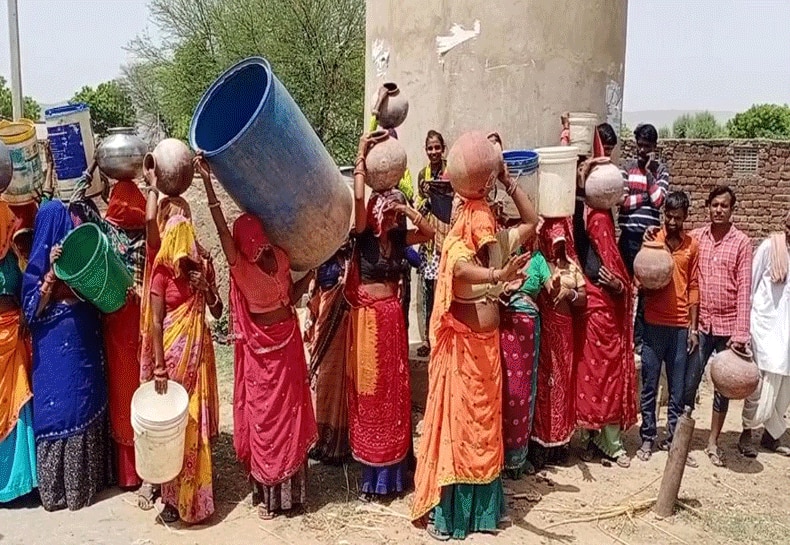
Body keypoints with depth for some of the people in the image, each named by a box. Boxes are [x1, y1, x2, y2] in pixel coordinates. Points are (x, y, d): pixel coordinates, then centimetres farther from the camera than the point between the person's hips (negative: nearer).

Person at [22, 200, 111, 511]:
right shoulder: (40, 260, -8)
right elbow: (33, 308, -13)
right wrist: (52, 270, -21)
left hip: (85, 344, 5)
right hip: (55, 349, -5)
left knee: (86, 404, 11)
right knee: (57, 409, 1)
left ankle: (85, 480, 25)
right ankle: (56, 486, 15)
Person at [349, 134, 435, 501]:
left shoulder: (399, 239, 6)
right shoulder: (364, 236, -7)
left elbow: (430, 233, 5)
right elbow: (358, 199, -20)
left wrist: (410, 211, -5)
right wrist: (361, 158, -16)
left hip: (392, 317, 5)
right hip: (368, 317, -5)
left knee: (394, 391, 10)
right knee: (368, 391, 2)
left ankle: (391, 468, 23)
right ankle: (369, 471, 12)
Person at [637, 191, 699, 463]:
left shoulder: (692, 245, 6)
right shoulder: (651, 239, -1)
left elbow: (694, 287, 7)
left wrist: (694, 327, 4)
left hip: (681, 326, 2)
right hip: (654, 324, -2)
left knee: (678, 387, 8)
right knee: (649, 385, 6)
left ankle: (674, 439, 18)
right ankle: (647, 437, 15)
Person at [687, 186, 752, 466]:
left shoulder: (742, 242, -3)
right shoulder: (695, 237, 2)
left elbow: (744, 289, -6)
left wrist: (740, 333, -11)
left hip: (728, 326, -1)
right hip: (700, 324, 1)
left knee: (723, 387, 10)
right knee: (688, 385, 4)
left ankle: (713, 442, 24)